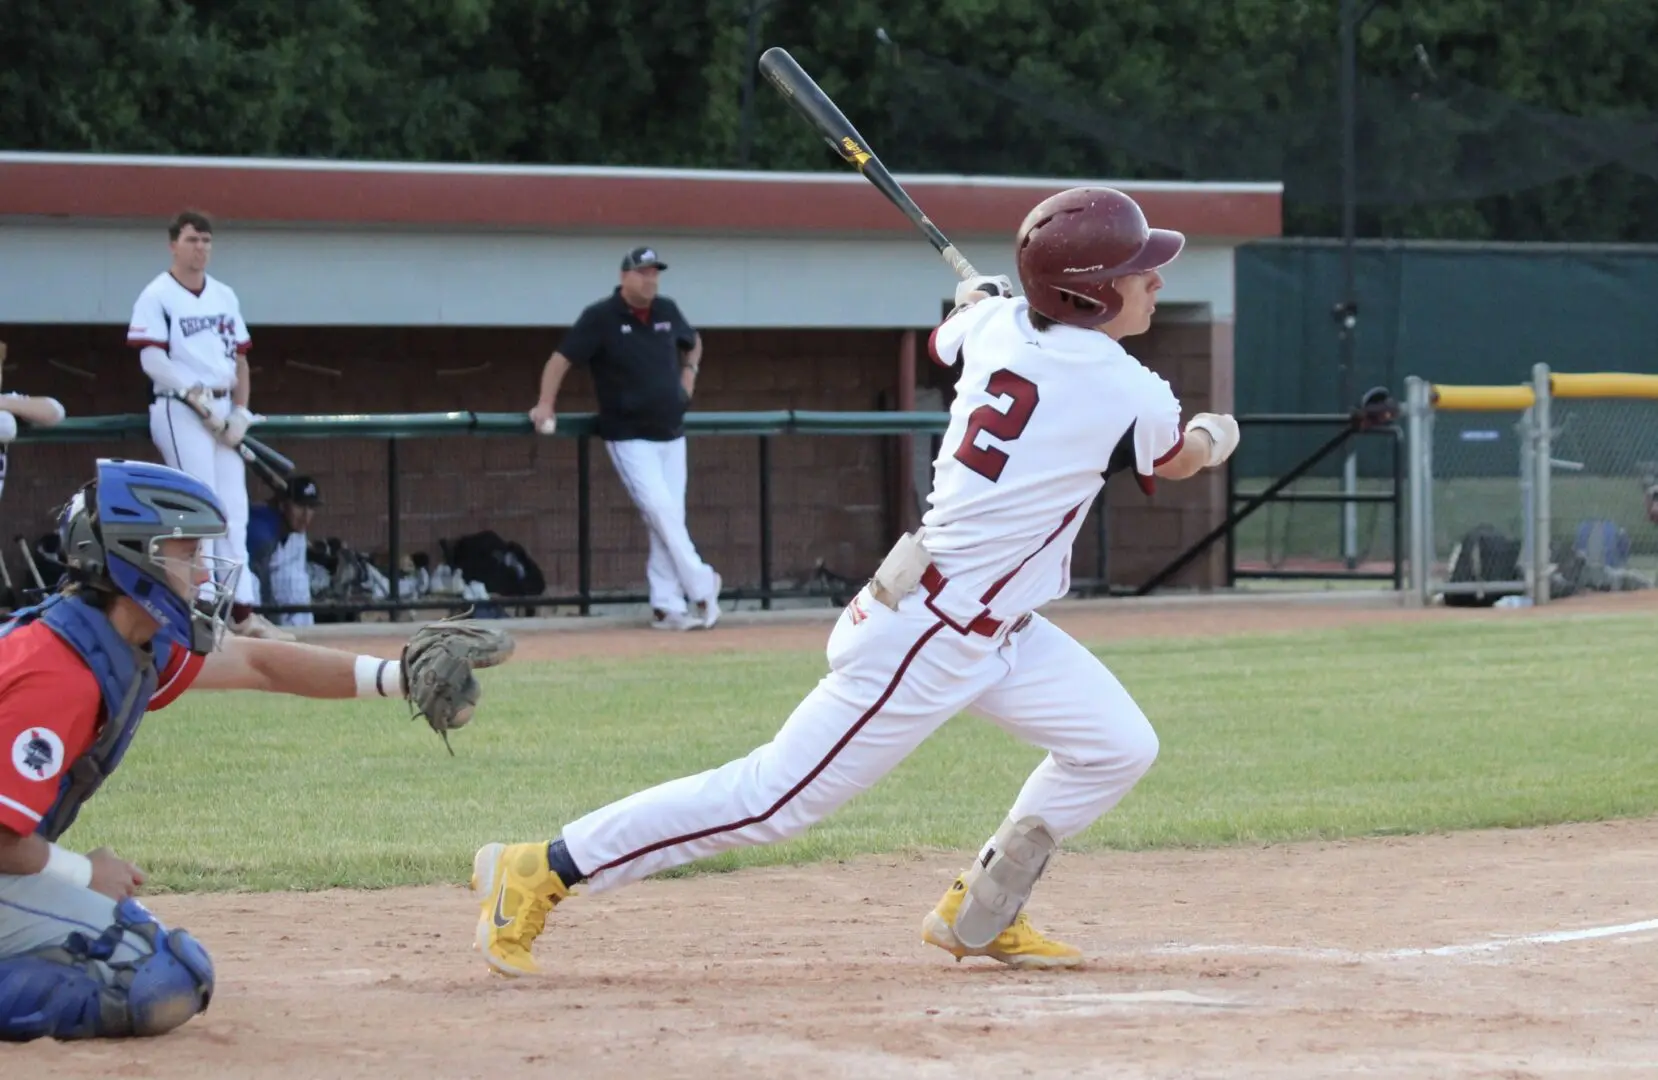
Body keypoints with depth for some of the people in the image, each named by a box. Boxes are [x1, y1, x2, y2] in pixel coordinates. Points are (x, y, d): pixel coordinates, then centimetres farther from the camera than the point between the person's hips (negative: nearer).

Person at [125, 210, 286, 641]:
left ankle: (242, 611, 6)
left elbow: (240, 359, 16)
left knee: (234, 510, 4)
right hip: (180, 410, -7)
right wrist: (200, 399, -20)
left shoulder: (225, 296, 15)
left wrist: (240, 410, 2)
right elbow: (152, 359, -13)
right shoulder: (156, 296, -5)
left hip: (223, 411, 7)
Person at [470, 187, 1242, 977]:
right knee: (776, 799, -4)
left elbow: (944, 340, 26)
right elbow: (1180, 461, 6)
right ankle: (541, 871, 2)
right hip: (928, 638, -9)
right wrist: (1215, 437, 29)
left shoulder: (998, 325, 1)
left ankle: (979, 916, 25)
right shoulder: (1126, 395, -18)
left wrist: (977, 297, 47)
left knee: (1118, 748, 12)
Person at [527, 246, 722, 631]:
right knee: (661, 511, -17)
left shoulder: (667, 312, 6)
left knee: (669, 519, 3)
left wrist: (689, 372, 9)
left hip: (671, 435, 6)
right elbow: (562, 358, -13)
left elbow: (693, 341, 27)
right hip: (629, 438, -6)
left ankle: (667, 607, 6)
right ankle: (702, 590, -11)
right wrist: (546, 405, -22)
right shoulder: (601, 318, -10)